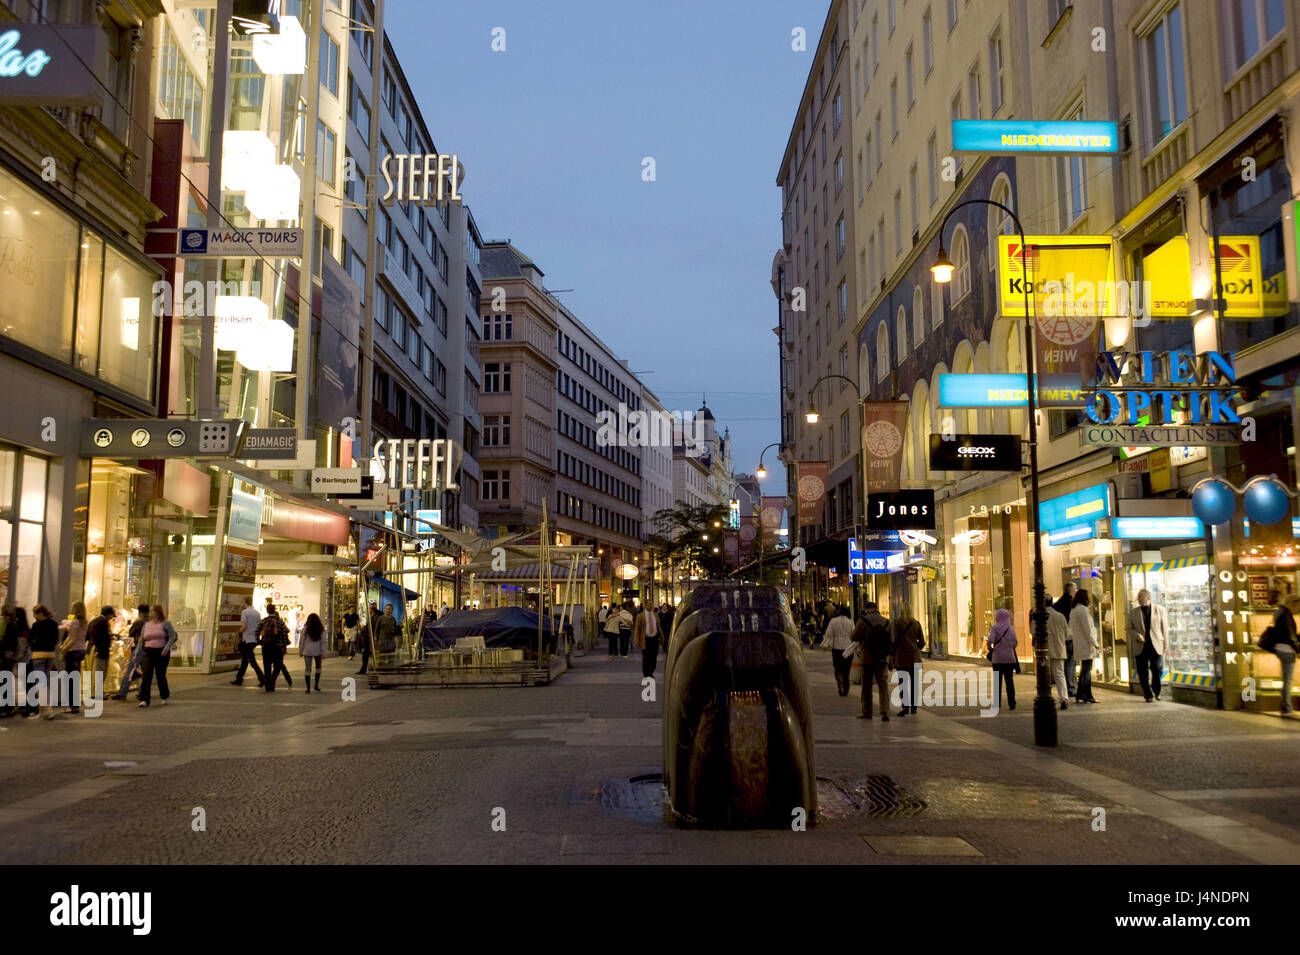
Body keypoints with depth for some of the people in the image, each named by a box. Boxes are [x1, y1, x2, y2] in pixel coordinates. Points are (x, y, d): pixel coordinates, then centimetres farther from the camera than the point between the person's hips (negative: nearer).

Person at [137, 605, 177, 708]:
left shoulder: (165, 623, 0)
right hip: (149, 653, 3)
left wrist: (167, 648, -19)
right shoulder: (146, 625, 13)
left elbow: (172, 636, -6)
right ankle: (144, 700, -11)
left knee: (160, 675, 3)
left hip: (162, 653, -3)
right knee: (147, 675, -9)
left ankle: (164, 697, 24)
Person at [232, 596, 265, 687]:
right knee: (245, 660, 16)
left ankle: (262, 679, -15)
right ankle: (239, 679, 22)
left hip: (247, 639, -7)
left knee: (252, 661, -7)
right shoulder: (257, 613, 10)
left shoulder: (245, 612, -9)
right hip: (255, 640, 7)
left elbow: (244, 626, -15)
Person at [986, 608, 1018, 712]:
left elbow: (990, 640, -18)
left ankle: (997, 704, 5)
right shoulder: (1011, 628, 5)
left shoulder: (995, 628, -6)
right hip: (1010, 658, 3)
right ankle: (1011, 704, 5)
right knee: (1009, 681, 7)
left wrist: (990, 648, 1)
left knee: (997, 682, 5)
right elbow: (1015, 643, 8)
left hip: (997, 659, -3)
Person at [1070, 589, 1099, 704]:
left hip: (1079, 645, 9)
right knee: (1086, 670, -5)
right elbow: (1087, 628, -16)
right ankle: (1087, 696, -3)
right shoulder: (1083, 609, -14)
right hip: (1086, 644, -9)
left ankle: (1080, 694, 14)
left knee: (1084, 670, 13)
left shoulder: (1073, 610, 14)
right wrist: (1094, 643, -13)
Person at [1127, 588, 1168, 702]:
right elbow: (1130, 629, 10)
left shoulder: (1160, 610, 6)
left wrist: (1165, 645, 3)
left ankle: (1156, 692, 22)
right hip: (1140, 647, 1)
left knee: (1158, 670, 0)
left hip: (1155, 646, -1)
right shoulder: (1133, 612, 9)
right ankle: (1148, 695, 12)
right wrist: (1137, 635, -11)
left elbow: (1165, 628, 7)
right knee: (1143, 673, 1)